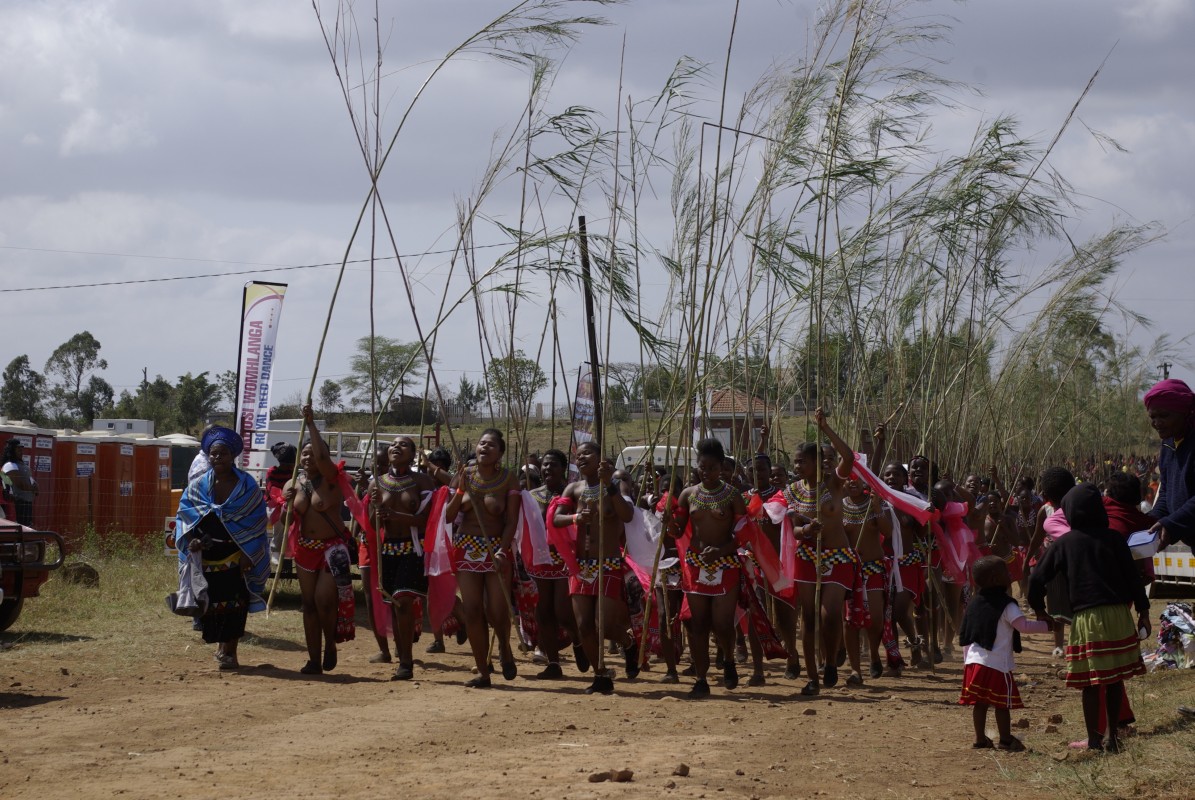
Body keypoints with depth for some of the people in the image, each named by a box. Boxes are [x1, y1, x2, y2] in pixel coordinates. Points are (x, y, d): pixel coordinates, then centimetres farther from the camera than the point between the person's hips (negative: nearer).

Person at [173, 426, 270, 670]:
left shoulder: (247, 486, -1)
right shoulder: (198, 486, 6)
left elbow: (256, 522, -3)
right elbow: (184, 515, 6)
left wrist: (248, 555, -12)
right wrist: (191, 540, -13)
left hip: (237, 556, -2)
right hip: (208, 556, 2)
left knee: (235, 602, -6)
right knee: (211, 602, 3)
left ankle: (229, 650, 1)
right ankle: (221, 645, 22)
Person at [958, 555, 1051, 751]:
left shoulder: (974, 603, 13)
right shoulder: (1006, 605, -10)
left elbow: (964, 636, 17)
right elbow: (1023, 625, -21)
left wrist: (966, 659, 24)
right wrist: (1046, 625, -13)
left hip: (974, 660, 7)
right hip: (997, 663, -7)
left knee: (980, 702, 10)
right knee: (1002, 703, 1)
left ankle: (980, 738, 15)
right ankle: (1006, 739, 6)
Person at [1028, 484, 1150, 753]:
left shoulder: (1063, 544, 1)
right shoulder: (1113, 539, 2)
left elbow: (1037, 579, 3)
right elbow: (1132, 577, 2)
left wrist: (1039, 609, 18)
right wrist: (1143, 612, 9)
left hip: (1086, 618, -2)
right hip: (1118, 616, 2)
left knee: (1091, 683, 3)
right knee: (1116, 678, 12)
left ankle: (1094, 740, 7)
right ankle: (1113, 735, 17)